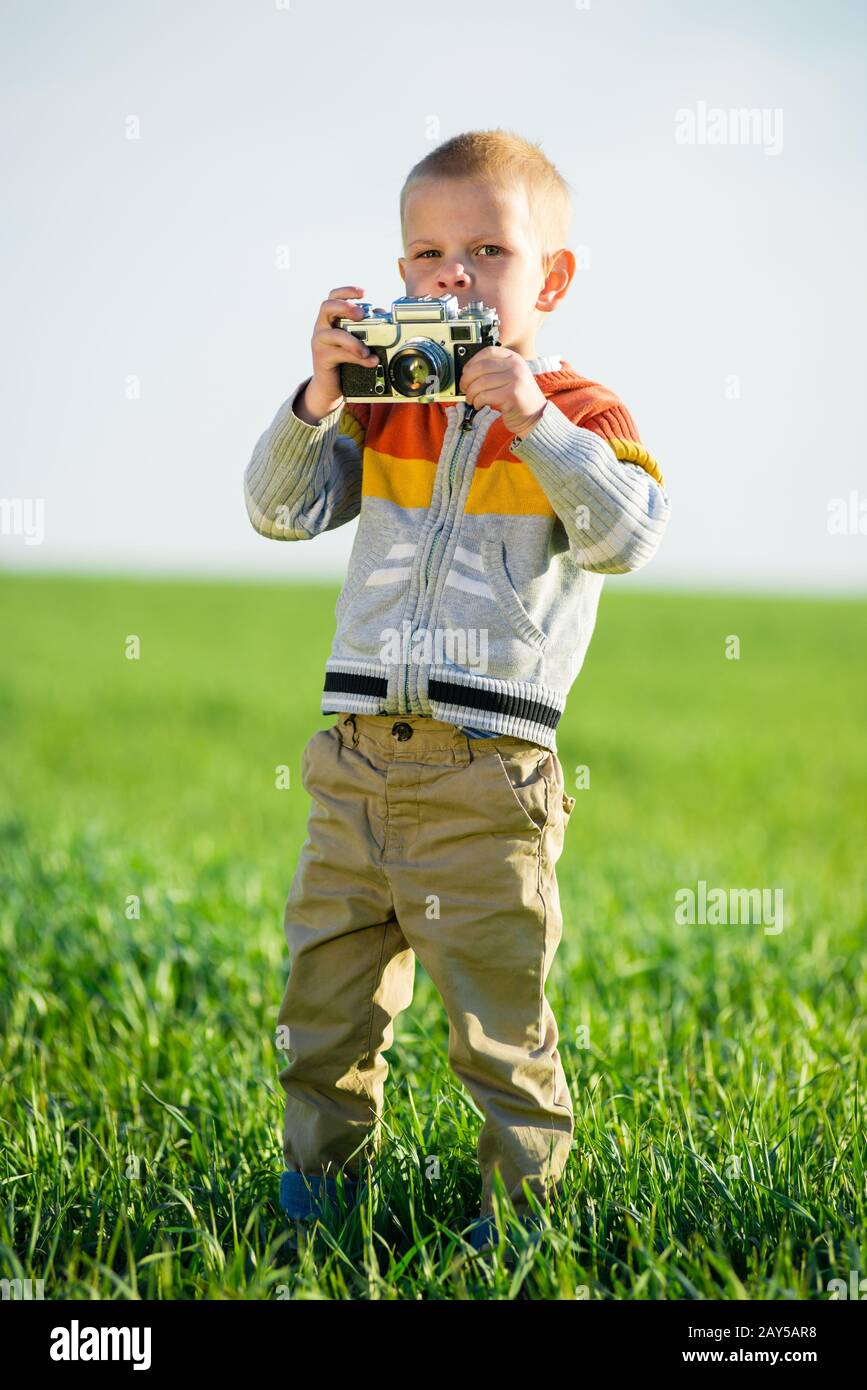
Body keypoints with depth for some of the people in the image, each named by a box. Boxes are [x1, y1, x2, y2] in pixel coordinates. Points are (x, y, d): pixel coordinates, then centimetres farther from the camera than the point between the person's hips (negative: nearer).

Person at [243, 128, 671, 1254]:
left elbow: (629, 538, -20)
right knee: (327, 995, 15)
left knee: (498, 1012, 0)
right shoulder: (382, 409, 10)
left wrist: (531, 419, -27)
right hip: (357, 757, 5)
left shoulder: (578, 416, -3)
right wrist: (322, 394, -12)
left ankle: (524, 1201, 14)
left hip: (487, 776, -5)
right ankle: (321, 1177, 32)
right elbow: (281, 509, 2)